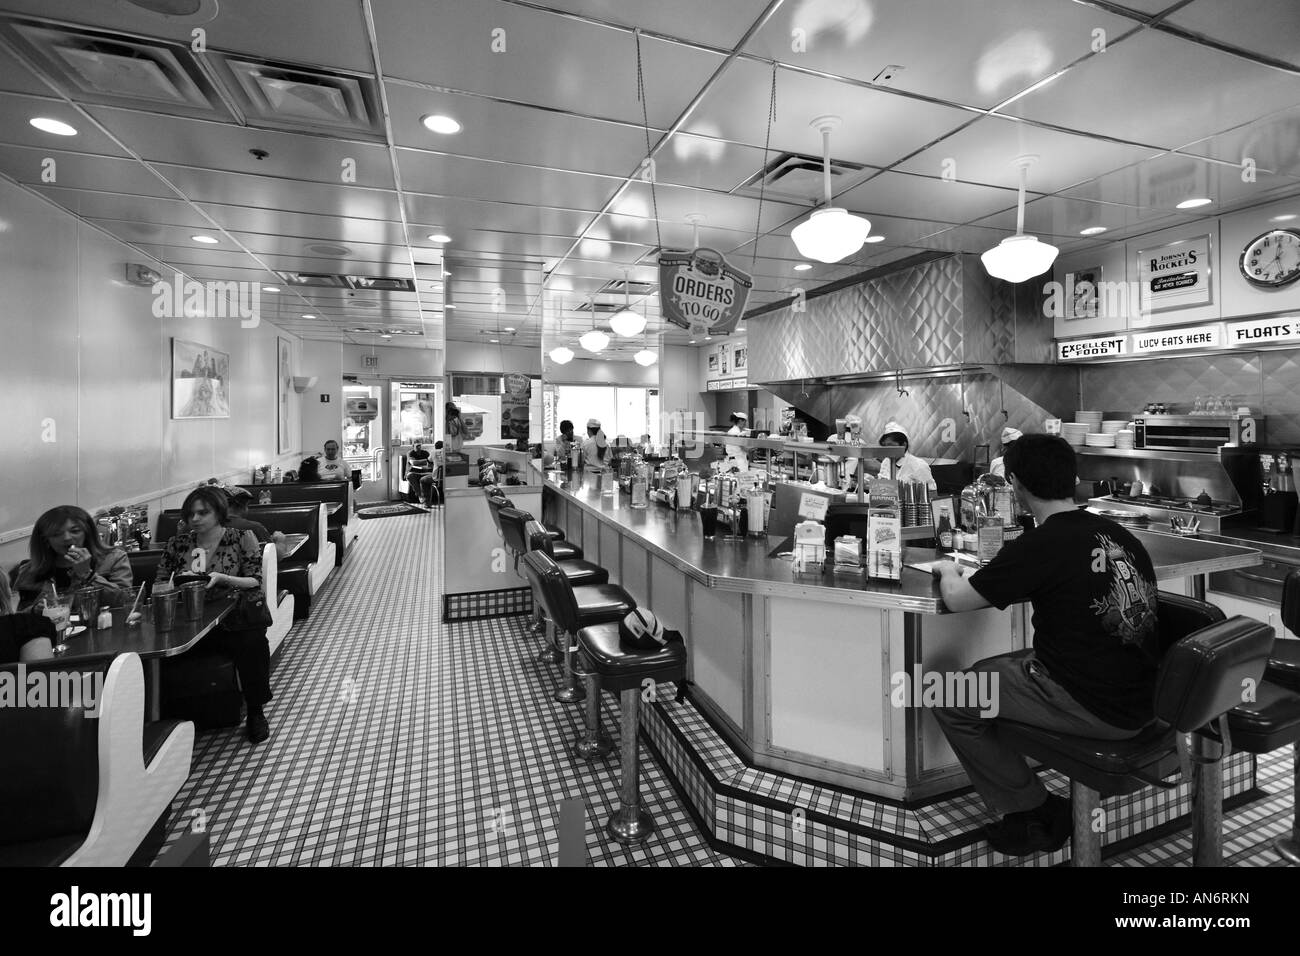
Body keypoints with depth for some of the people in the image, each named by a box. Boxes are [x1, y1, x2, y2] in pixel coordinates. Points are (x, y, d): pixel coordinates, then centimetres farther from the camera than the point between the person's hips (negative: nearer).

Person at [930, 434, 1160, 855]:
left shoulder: (1038, 547, -21)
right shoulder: (1118, 535, 2)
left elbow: (957, 599, -14)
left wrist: (948, 570, 8)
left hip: (1095, 709, -8)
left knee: (949, 699, 3)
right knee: (985, 673, 21)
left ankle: (1035, 814, 16)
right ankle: (1037, 803, 29)